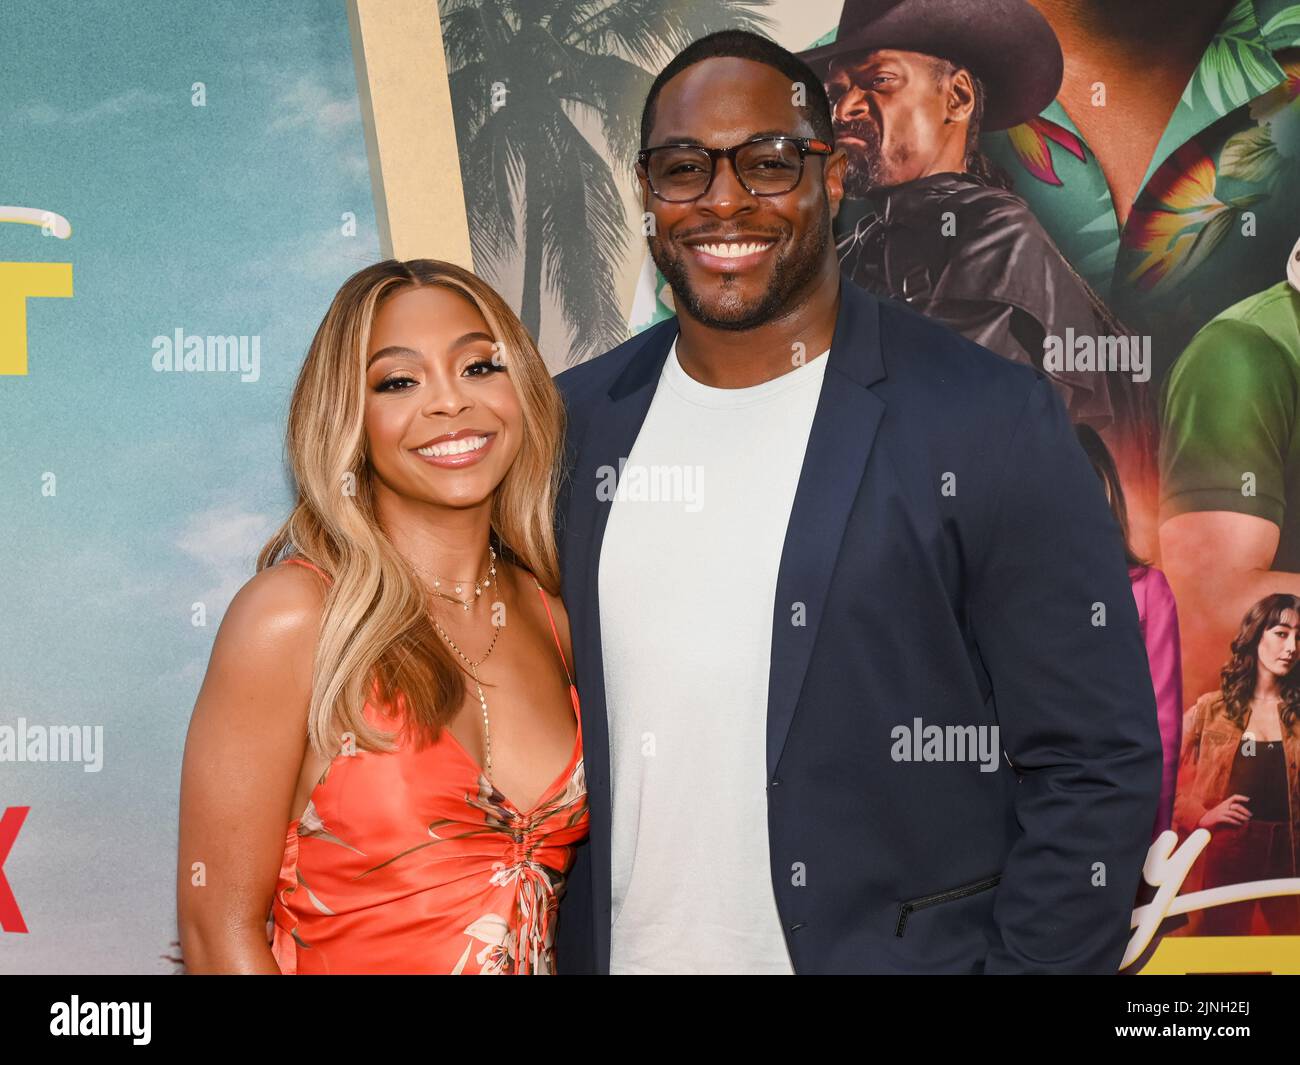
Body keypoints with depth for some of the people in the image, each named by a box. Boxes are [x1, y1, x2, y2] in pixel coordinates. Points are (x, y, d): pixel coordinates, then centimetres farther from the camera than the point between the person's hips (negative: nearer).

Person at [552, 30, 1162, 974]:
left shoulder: (992, 421, -12)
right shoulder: (577, 422, 1)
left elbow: (1095, 771, -11)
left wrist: (1028, 961, -16)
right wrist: (536, 947, 1)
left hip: (892, 949, -3)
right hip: (619, 951, 4)